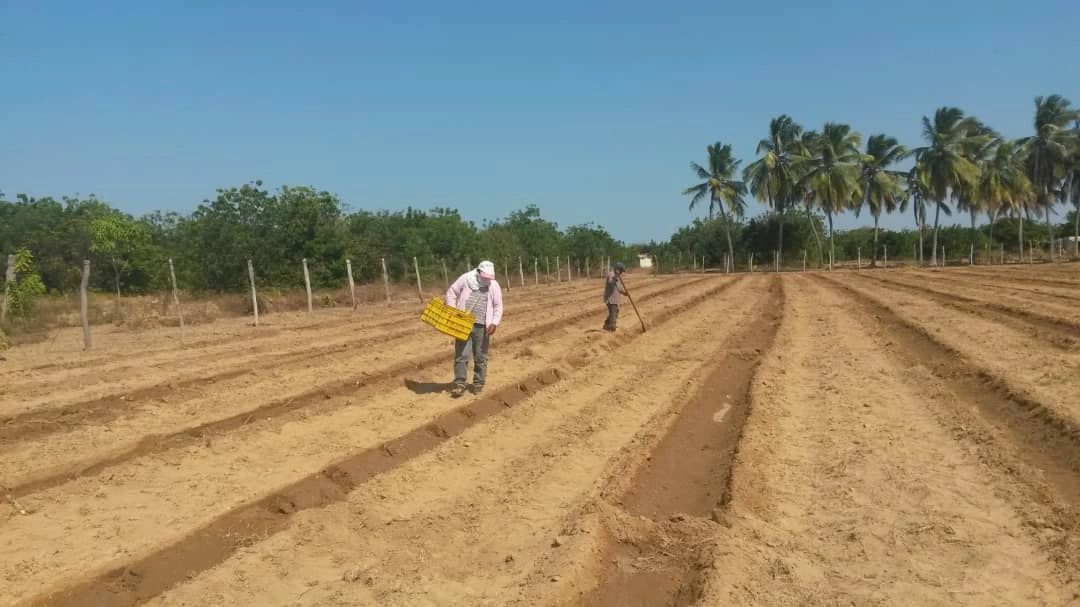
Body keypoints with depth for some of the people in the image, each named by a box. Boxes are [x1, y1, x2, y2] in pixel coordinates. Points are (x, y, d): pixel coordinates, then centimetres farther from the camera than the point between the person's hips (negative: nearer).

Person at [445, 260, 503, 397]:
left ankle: (478, 383, 20)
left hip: (482, 326, 1)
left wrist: (494, 323, -12)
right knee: (461, 355, -3)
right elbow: (451, 292, 5)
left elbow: (498, 307, 2)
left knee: (481, 357, 7)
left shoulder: (494, 285, -1)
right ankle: (459, 384, 1)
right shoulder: (465, 279, -4)